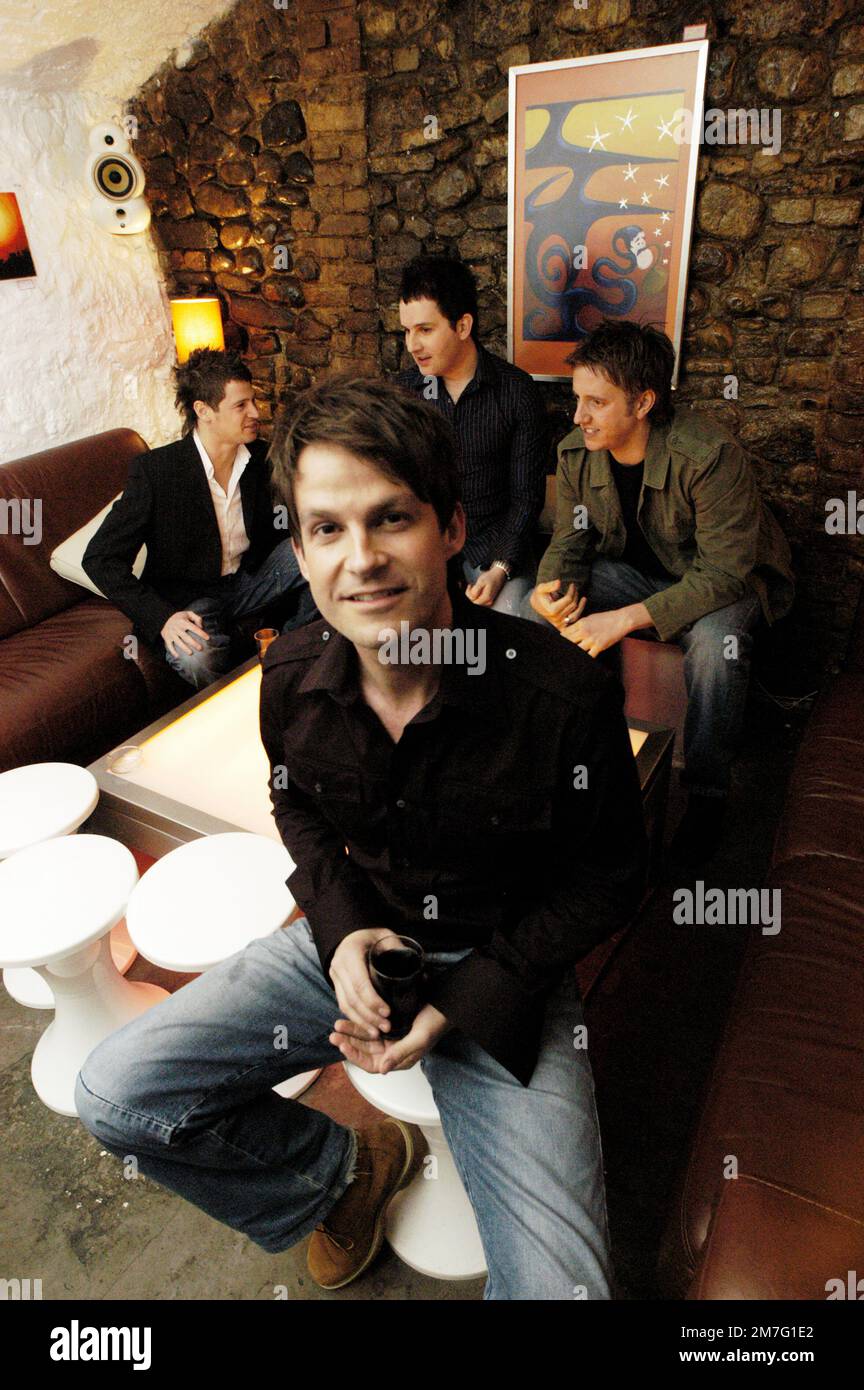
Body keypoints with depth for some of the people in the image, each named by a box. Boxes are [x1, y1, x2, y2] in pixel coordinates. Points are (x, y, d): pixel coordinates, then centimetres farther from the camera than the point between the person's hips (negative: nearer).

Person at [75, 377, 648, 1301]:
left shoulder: (565, 695, -24)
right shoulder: (292, 677, -12)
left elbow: (608, 878, -9)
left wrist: (463, 1001, -16)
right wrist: (343, 925, -10)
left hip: (499, 973, -3)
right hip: (351, 938, 4)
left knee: (555, 1283, -18)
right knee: (114, 1093, -5)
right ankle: (340, 1168, 19)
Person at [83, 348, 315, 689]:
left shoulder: (260, 456, -2)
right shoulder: (154, 469, -18)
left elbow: (275, 526, 12)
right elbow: (99, 559, -17)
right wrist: (162, 618, -30)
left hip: (250, 579, 5)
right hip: (188, 600, -5)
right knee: (197, 656, -37)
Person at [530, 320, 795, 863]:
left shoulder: (711, 455, -30)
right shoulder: (577, 452, -12)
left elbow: (722, 574, -31)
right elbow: (570, 540, -2)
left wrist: (627, 618, -40)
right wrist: (549, 587, -27)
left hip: (726, 581, -5)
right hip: (639, 569, 5)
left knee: (715, 641, -36)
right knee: (561, 602, -18)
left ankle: (707, 792, -14)